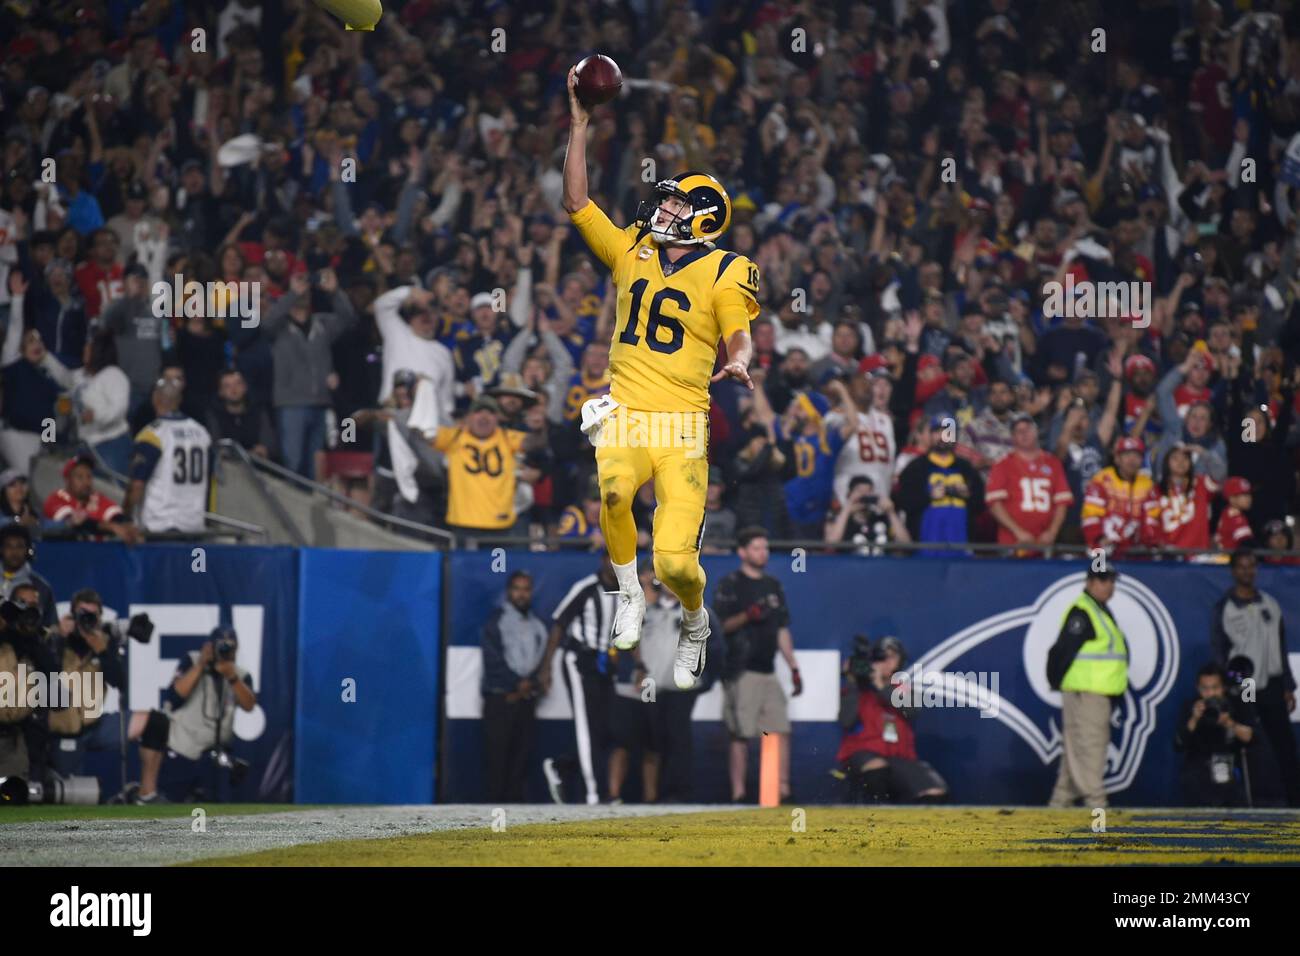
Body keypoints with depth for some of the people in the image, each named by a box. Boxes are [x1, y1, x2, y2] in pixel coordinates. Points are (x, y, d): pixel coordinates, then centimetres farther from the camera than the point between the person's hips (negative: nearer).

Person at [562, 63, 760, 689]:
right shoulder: (631, 252, 16)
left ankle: (695, 622, 22)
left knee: (676, 560, -14)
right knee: (612, 484, -34)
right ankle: (630, 597, -9)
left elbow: (739, 336, -3)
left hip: (683, 425, -3)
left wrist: (739, 364, -26)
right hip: (623, 414, 3)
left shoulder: (724, 273, 5)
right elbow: (576, 203, 15)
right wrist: (579, 124, 12)